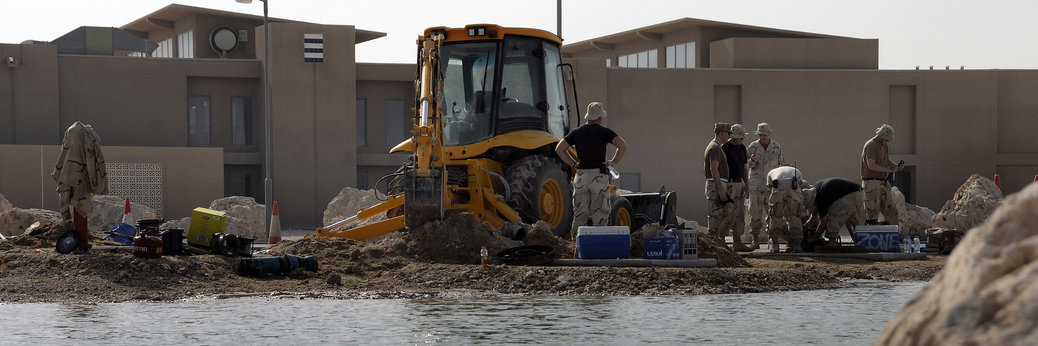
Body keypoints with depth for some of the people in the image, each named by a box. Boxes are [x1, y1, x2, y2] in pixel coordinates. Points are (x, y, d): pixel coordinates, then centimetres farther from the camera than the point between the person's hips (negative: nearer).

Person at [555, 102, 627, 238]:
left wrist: (573, 163, 11)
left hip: (581, 176, 3)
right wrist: (614, 161, -3)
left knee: (580, 213, 9)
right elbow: (623, 146, -15)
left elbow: (559, 149, 8)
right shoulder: (603, 131, -4)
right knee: (600, 212, 1)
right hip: (599, 176, -3)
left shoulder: (576, 132, 8)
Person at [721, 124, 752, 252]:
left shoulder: (742, 148, 15)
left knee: (740, 216, 8)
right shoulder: (725, 148, -10)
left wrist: (746, 186, 17)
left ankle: (737, 243, 11)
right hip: (729, 184, -8)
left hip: (740, 184, 8)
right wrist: (723, 188, -17)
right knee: (729, 215, -9)